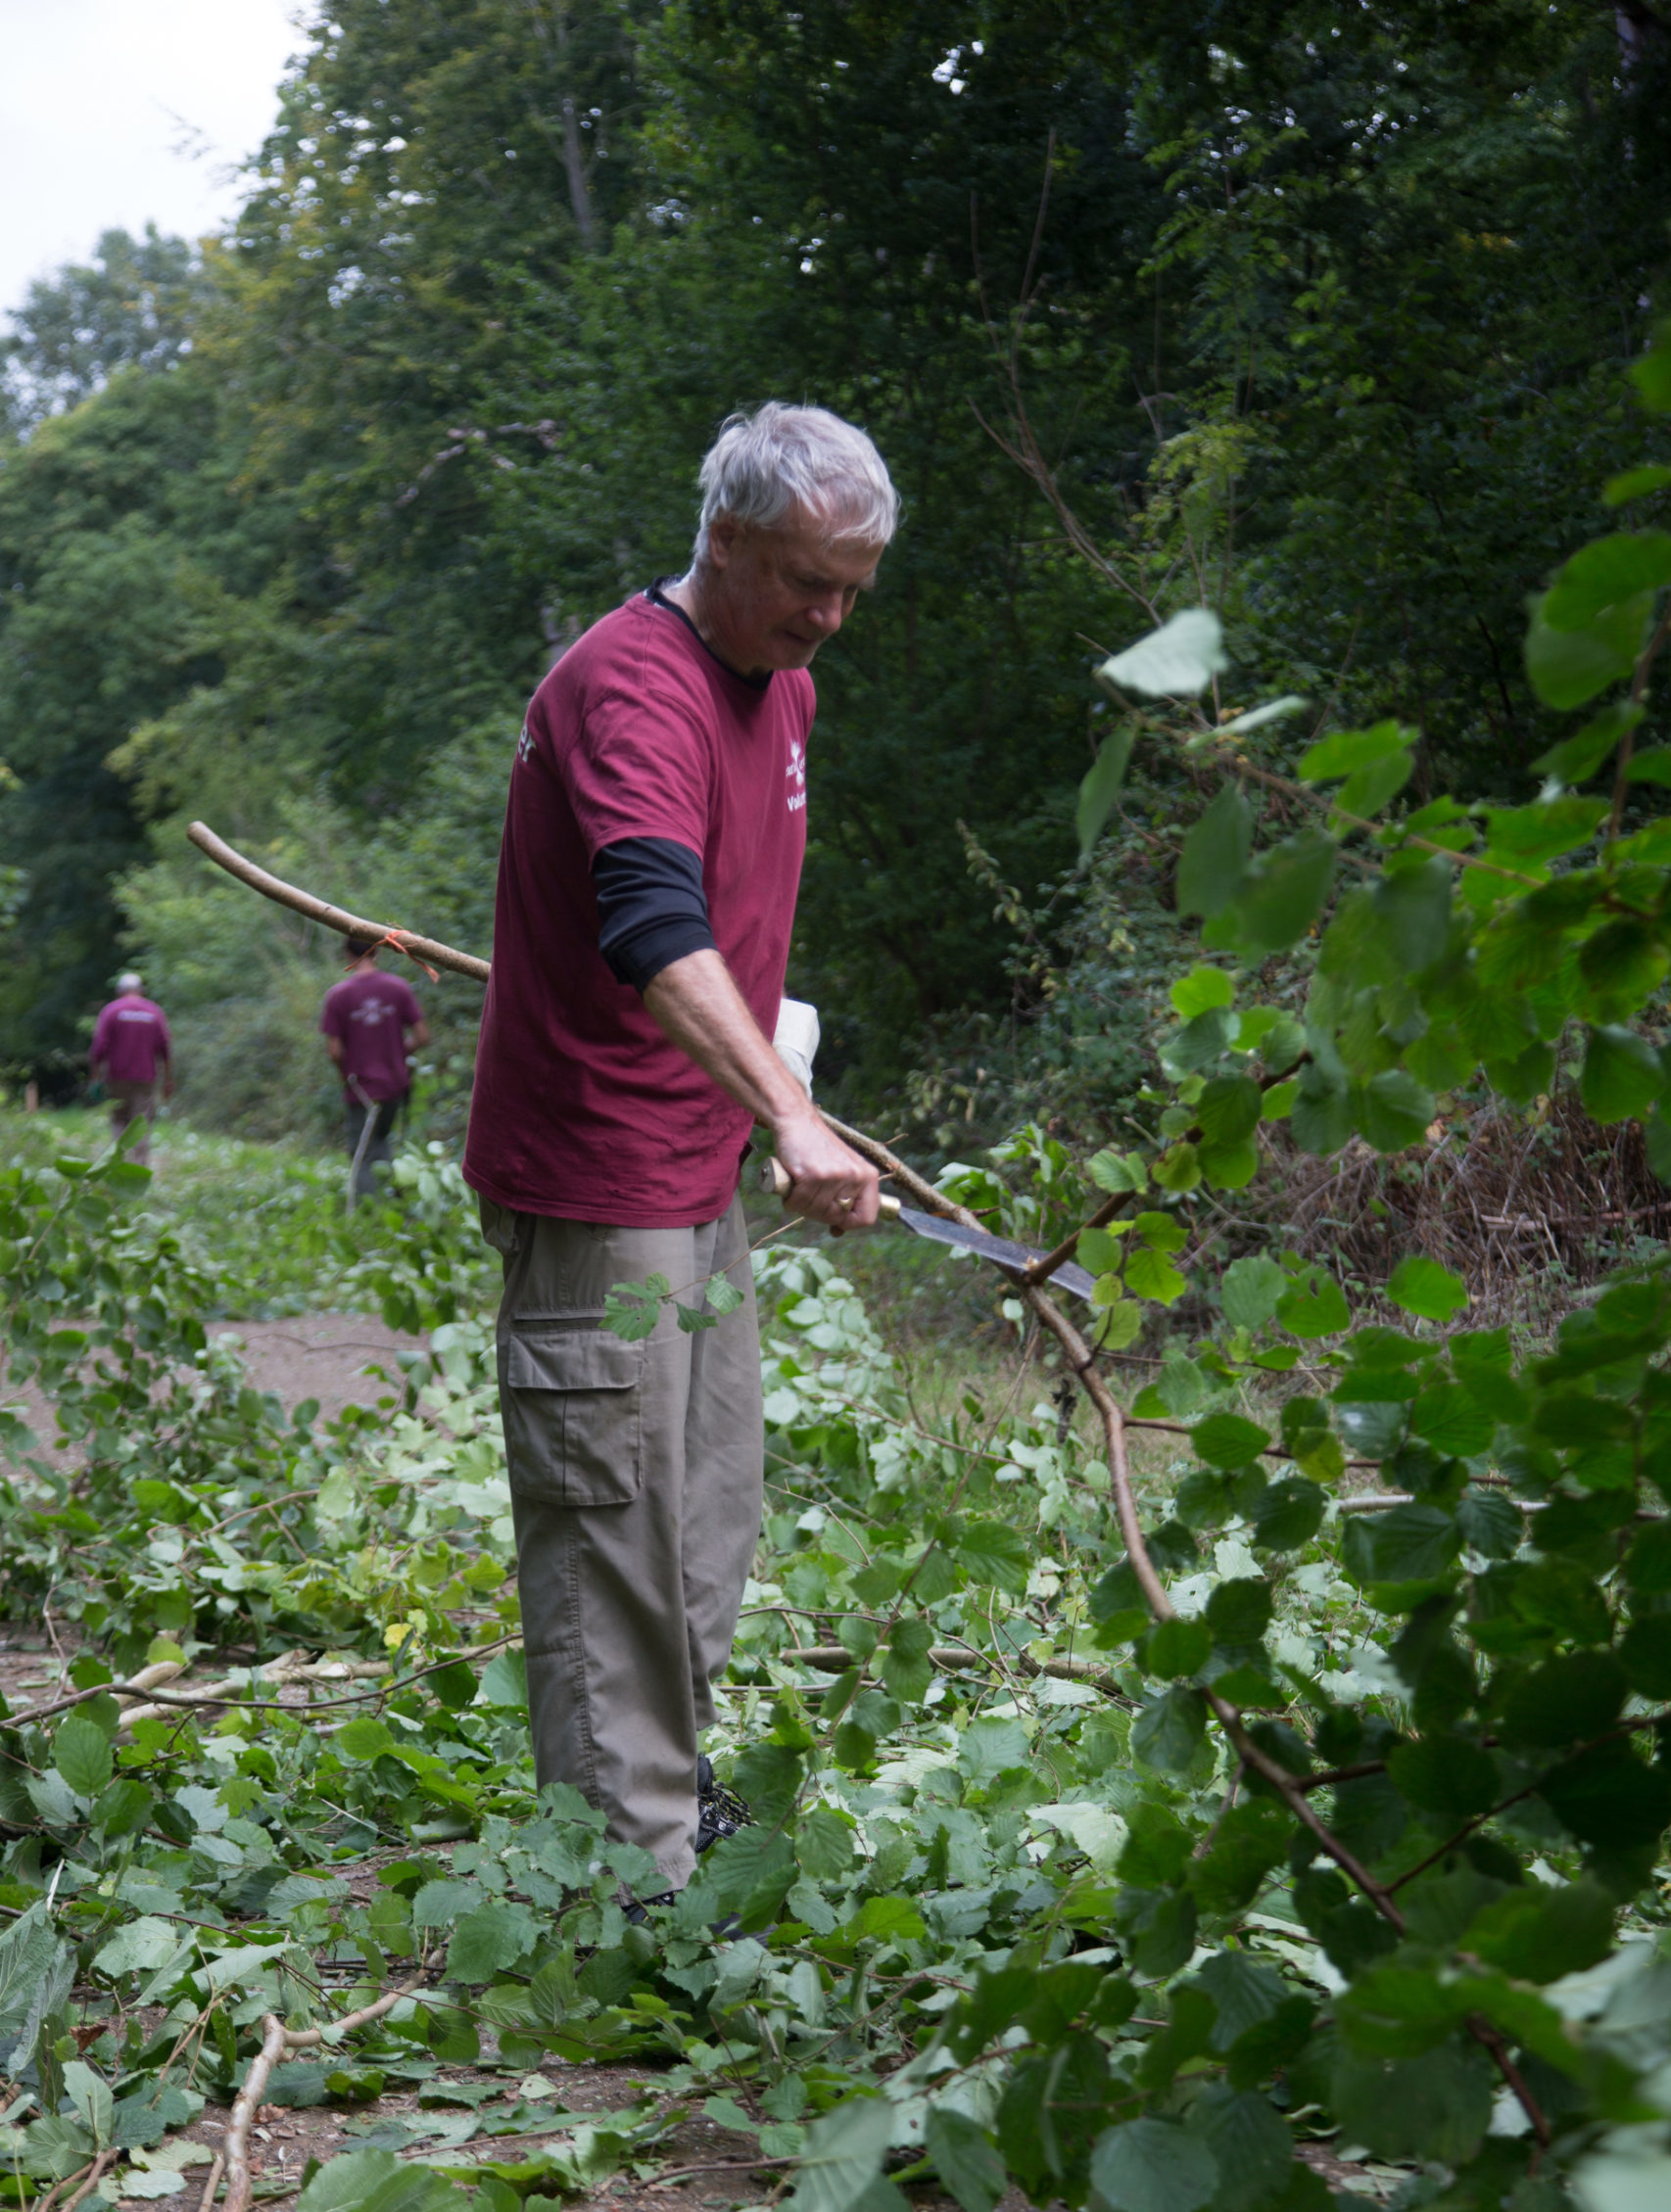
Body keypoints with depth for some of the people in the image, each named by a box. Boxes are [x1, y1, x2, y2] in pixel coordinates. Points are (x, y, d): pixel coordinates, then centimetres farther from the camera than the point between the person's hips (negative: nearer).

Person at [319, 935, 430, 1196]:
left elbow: (334, 1050, -12)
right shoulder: (399, 988, -3)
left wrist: (346, 1075, 7)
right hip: (395, 1085, 3)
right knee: (382, 1140, 26)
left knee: (363, 1158, 4)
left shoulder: (337, 995, -11)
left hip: (361, 1092, -3)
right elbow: (422, 1036, -3)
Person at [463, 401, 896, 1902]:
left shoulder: (782, 688, 10)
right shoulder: (635, 687, -21)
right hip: (598, 1178, -10)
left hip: (700, 1174, 10)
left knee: (710, 1512, 18)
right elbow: (654, 926, -39)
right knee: (613, 1520, -6)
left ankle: (675, 1796, 32)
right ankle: (630, 1861, 0)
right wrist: (791, 1116, -49)